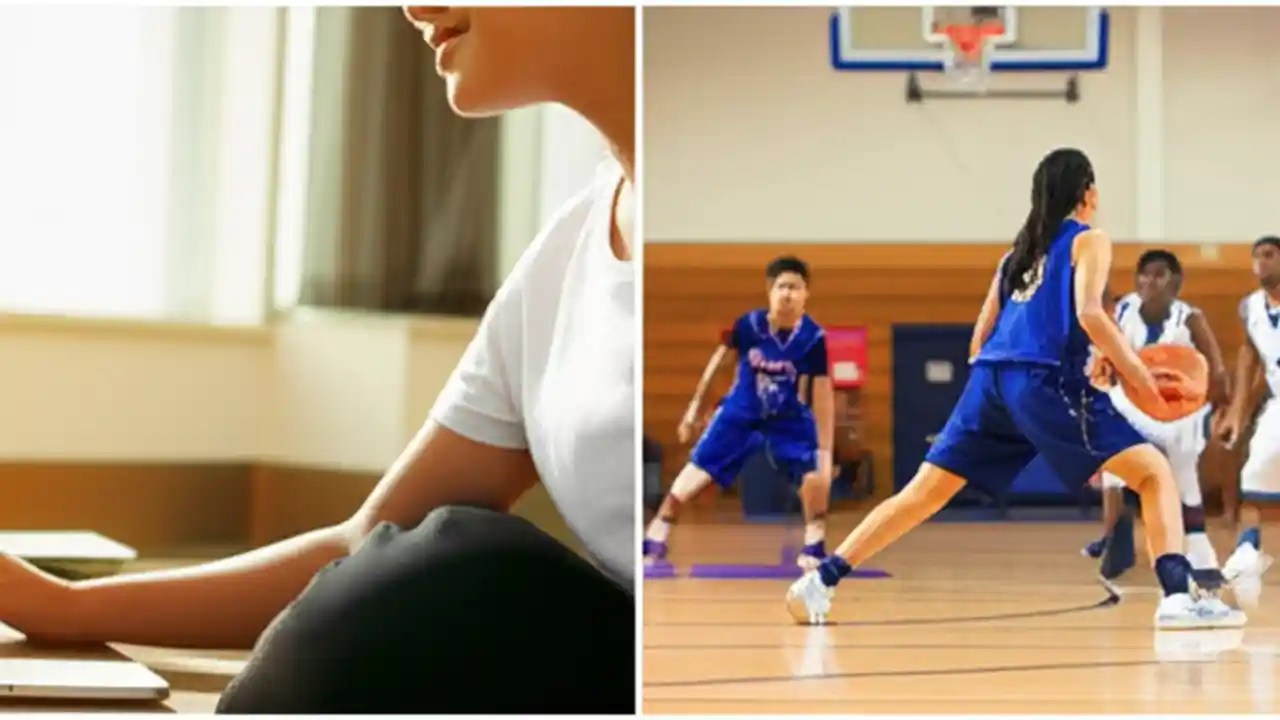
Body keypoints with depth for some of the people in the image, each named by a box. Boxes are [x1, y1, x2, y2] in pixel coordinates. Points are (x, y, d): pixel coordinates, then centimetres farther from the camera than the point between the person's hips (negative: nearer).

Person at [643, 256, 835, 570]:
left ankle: (814, 547, 1)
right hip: (740, 412, 0)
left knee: (815, 472, -19)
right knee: (697, 470, -7)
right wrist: (694, 408, 3)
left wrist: (826, 451, -21)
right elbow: (718, 361, -3)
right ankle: (654, 541, 3)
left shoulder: (813, 338, -22)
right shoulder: (748, 324, -20)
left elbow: (823, 395, -18)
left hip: (788, 416, 0)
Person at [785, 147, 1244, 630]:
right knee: (1154, 472, 0)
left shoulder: (1020, 250, 28)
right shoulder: (1089, 240, 9)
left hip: (992, 378, 6)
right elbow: (1089, 314, -9)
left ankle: (821, 581, 5)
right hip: (1046, 382, -6)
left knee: (925, 492, 10)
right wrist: (1136, 374, -2)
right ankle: (1179, 594, -17)